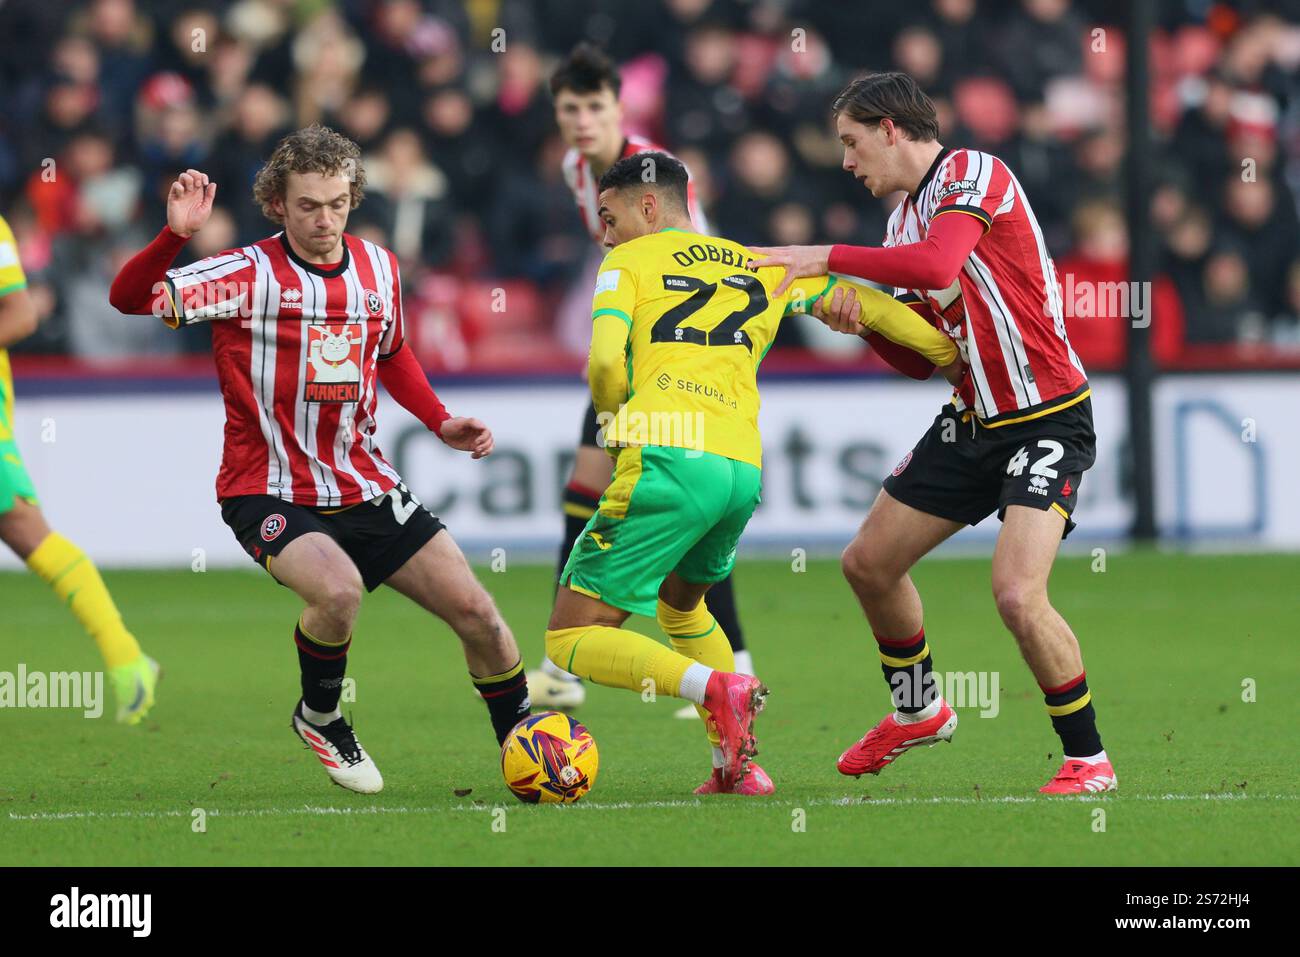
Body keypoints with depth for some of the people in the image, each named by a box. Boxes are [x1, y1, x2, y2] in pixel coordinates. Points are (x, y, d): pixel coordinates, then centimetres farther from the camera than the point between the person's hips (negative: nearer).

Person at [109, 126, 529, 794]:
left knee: (476, 613, -2)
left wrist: (442, 422, 11)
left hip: (365, 486, 5)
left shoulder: (378, 268, 5)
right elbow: (130, 298, -23)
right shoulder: (249, 275, -13)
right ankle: (319, 716, -2)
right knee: (338, 589, -33)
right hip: (269, 493, -5)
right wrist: (175, 235, -38)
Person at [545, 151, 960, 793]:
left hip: (668, 461, -6)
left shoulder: (629, 261, 8)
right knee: (680, 602, 34)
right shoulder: (761, 267, 24)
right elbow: (863, 304, 30)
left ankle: (716, 689, -22)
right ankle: (737, 762, 22)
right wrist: (948, 350, 42)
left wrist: (616, 426, 12)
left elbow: (604, 361, -7)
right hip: (744, 471, 6)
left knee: (570, 641, -2)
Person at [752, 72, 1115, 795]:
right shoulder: (905, 219, 13)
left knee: (1018, 594, -23)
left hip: (1047, 421, -9)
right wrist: (864, 320, -4)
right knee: (870, 563, 14)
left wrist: (829, 258, -21)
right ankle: (918, 711, 38)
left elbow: (937, 266, -32)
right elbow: (923, 357, 15)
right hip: (974, 421, 9)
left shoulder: (973, 172, -13)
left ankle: (1089, 759, -6)